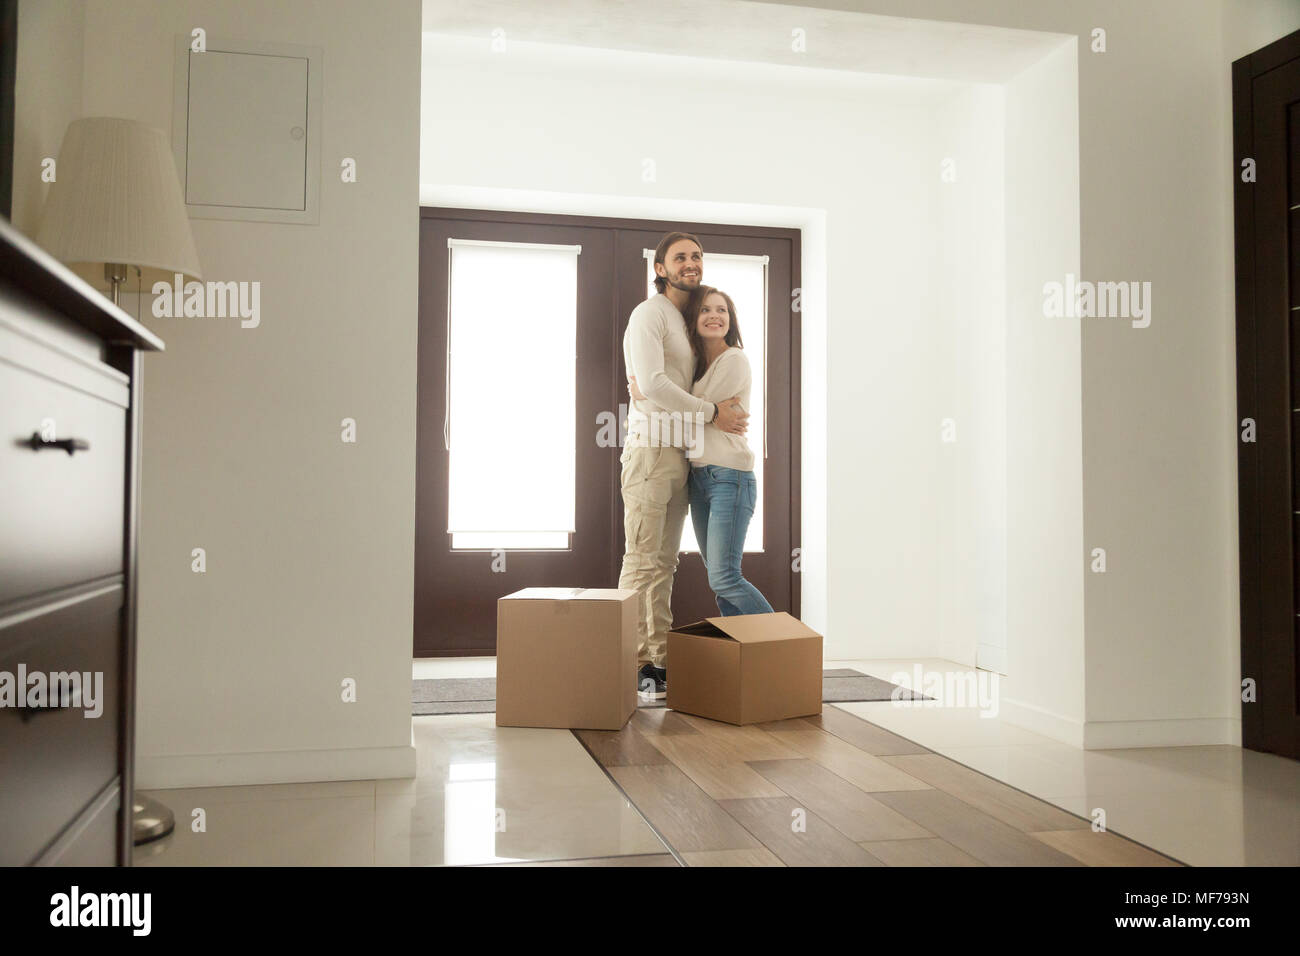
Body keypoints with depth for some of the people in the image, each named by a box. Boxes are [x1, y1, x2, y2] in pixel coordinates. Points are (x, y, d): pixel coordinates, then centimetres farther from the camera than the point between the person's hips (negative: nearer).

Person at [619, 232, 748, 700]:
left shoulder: (687, 323, 23)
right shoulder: (650, 314, -4)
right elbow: (652, 383, -17)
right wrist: (711, 411, -12)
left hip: (680, 455, 8)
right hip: (651, 450, -8)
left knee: (665, 563, 7)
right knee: (642, 561, -9)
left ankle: (660, 662, 11)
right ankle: (633, 665, -6)